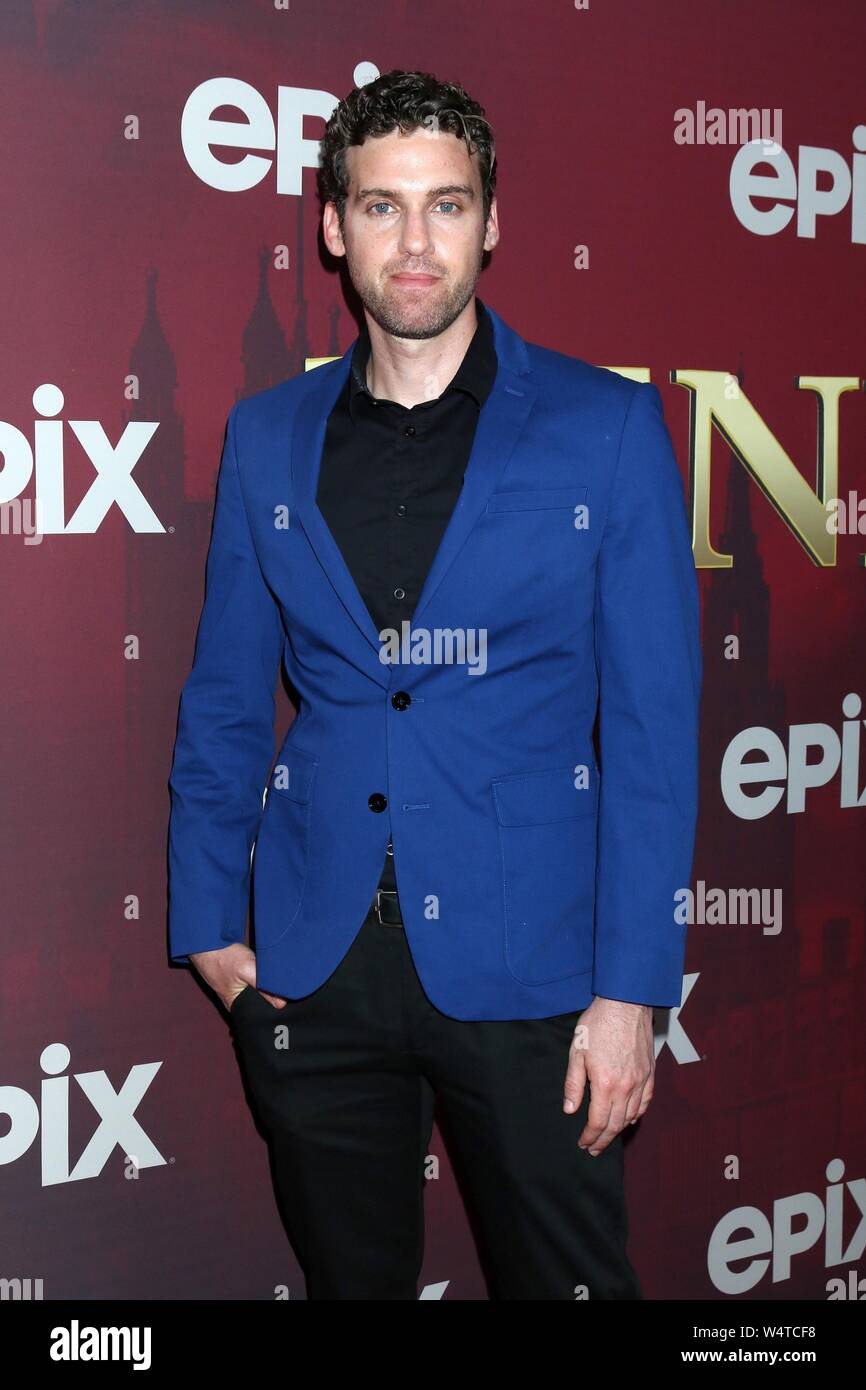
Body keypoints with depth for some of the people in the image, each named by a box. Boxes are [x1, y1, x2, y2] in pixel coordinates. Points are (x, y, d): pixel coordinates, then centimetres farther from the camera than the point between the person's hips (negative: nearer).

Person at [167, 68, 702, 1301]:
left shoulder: (605, 427, -3)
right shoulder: (267, 437, 6)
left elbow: (654, 726, -5)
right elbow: (223, 702, 11)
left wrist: (633, 986, -10)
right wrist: (208, 918, 6)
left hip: (522, 966, -2)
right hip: (312, 967, 3)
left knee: (565, 1279, 8)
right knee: (348, 1277, 17)